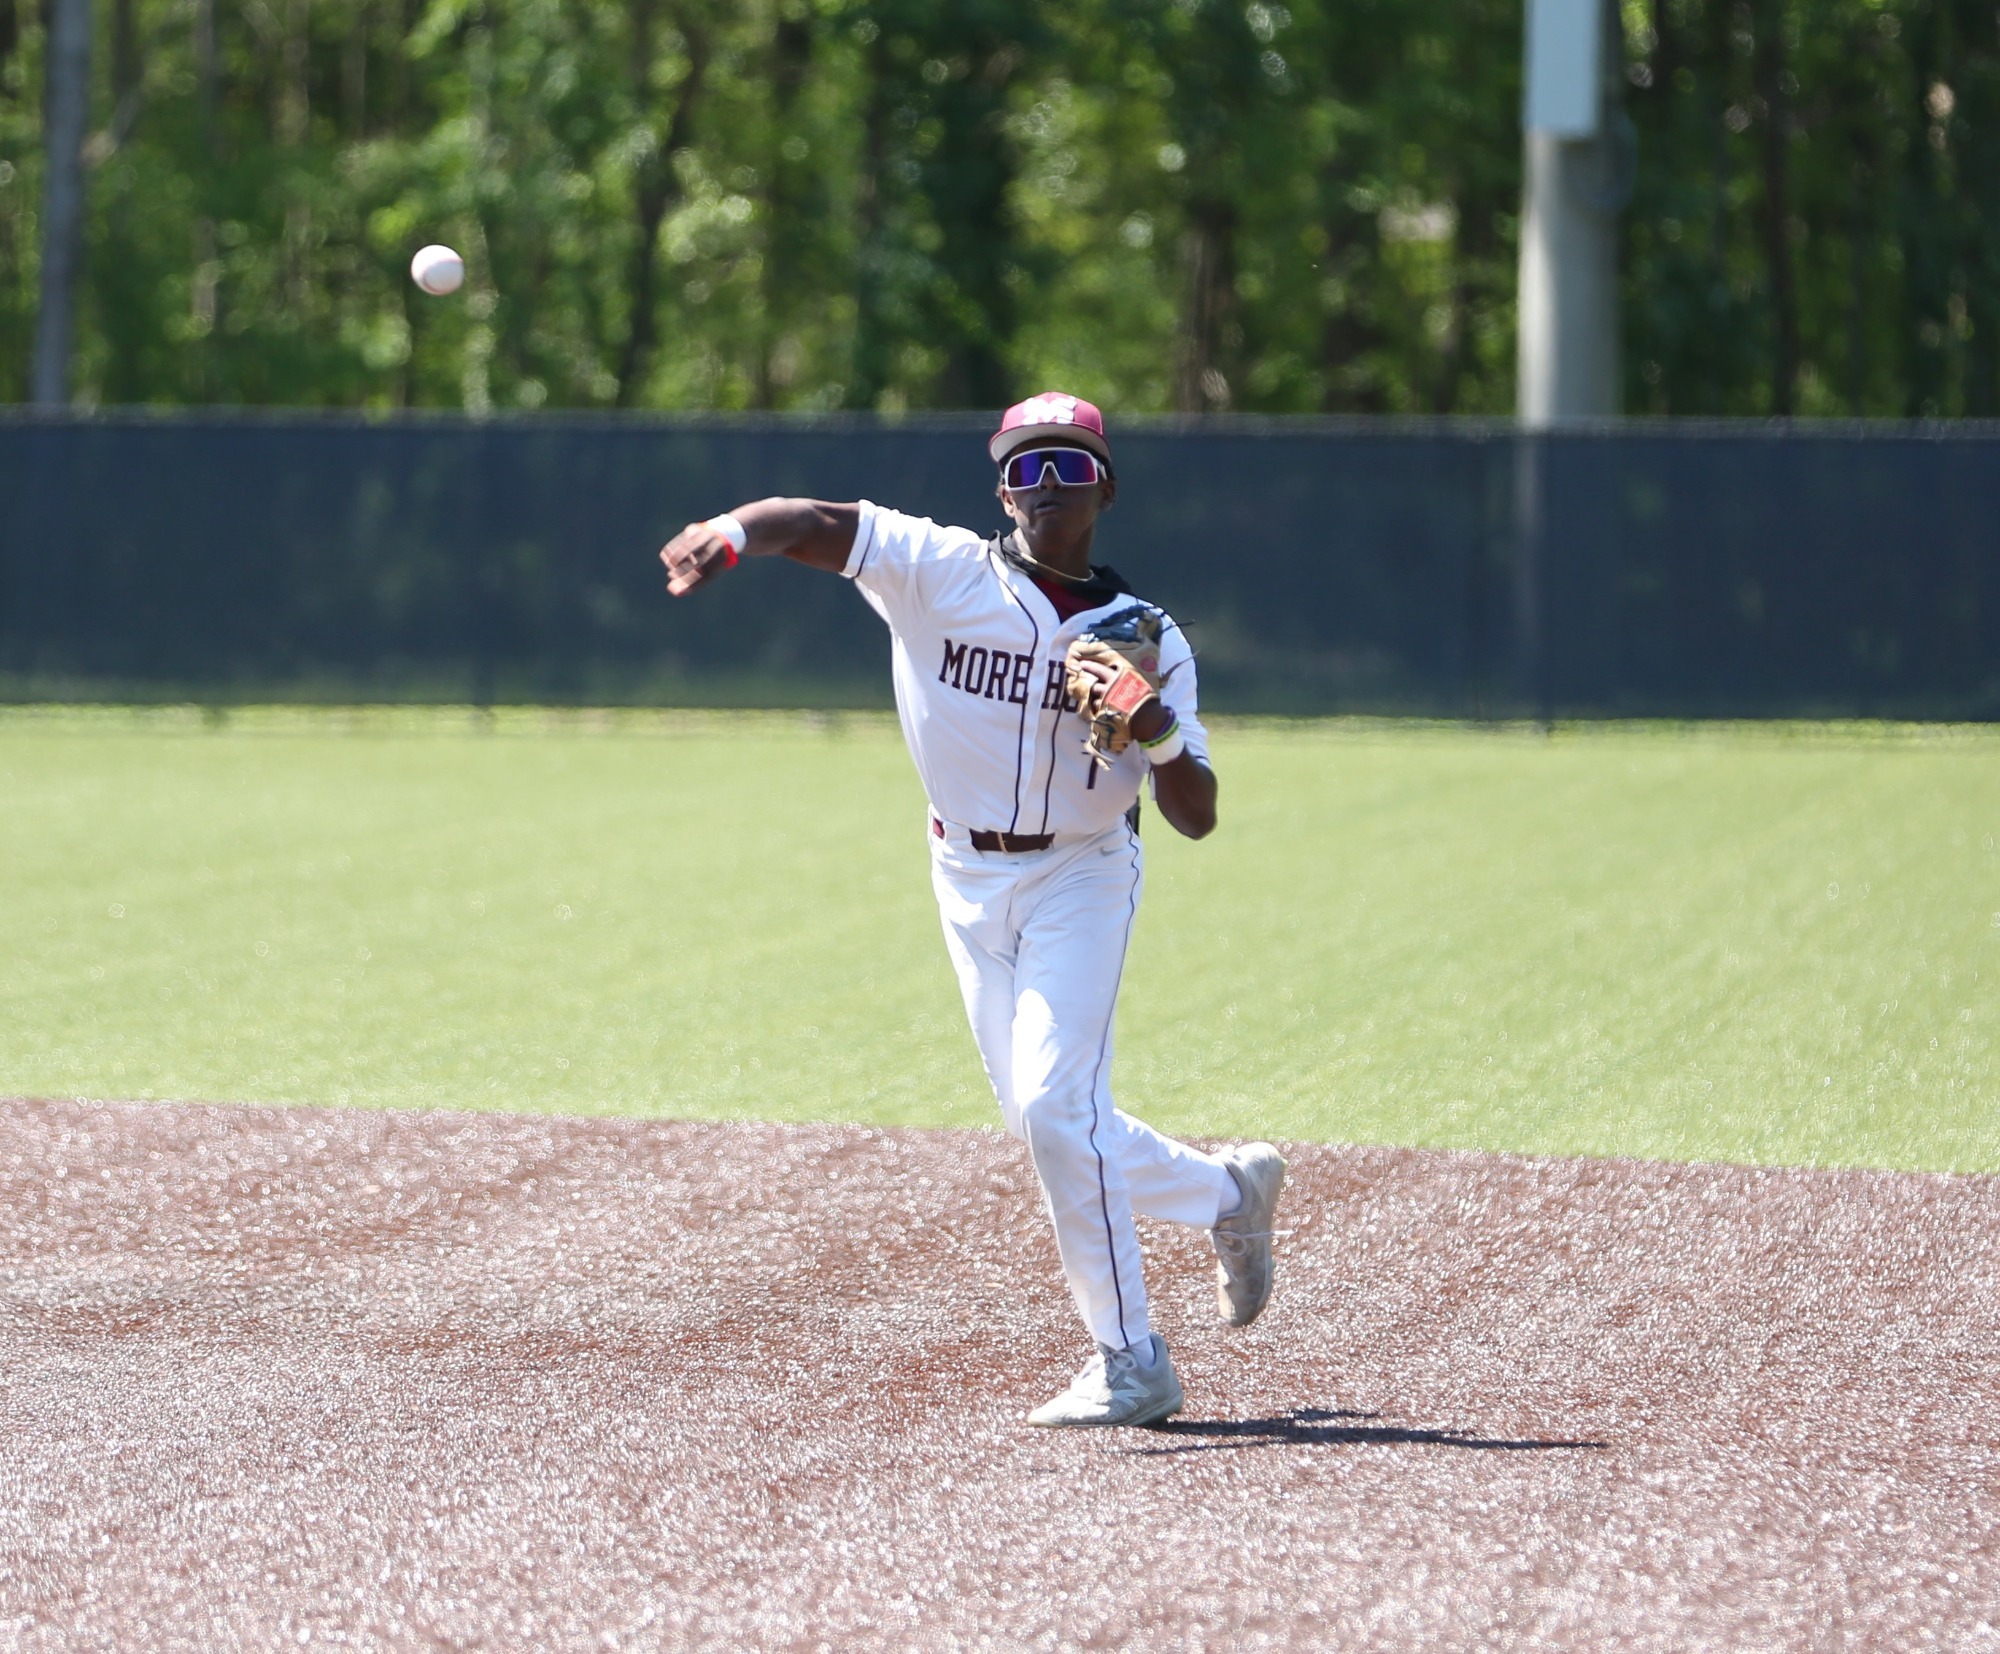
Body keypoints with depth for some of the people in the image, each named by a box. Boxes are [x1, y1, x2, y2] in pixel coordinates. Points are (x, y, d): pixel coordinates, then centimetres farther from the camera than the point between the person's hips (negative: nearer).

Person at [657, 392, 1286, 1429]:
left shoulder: (1146, 637, -5)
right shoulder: (940, 572, -6)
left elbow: (1196, 818, -8)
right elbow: (814, 523, -22)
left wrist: (1154, 724, -28)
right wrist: (733, 532, -43)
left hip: (1079, 881, -3)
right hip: (968, 885, 3)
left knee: (1052, 1103, -17)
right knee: (1044, 1121, 8)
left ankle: (1131, 1362, -9)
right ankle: (1227, 1193, 34)